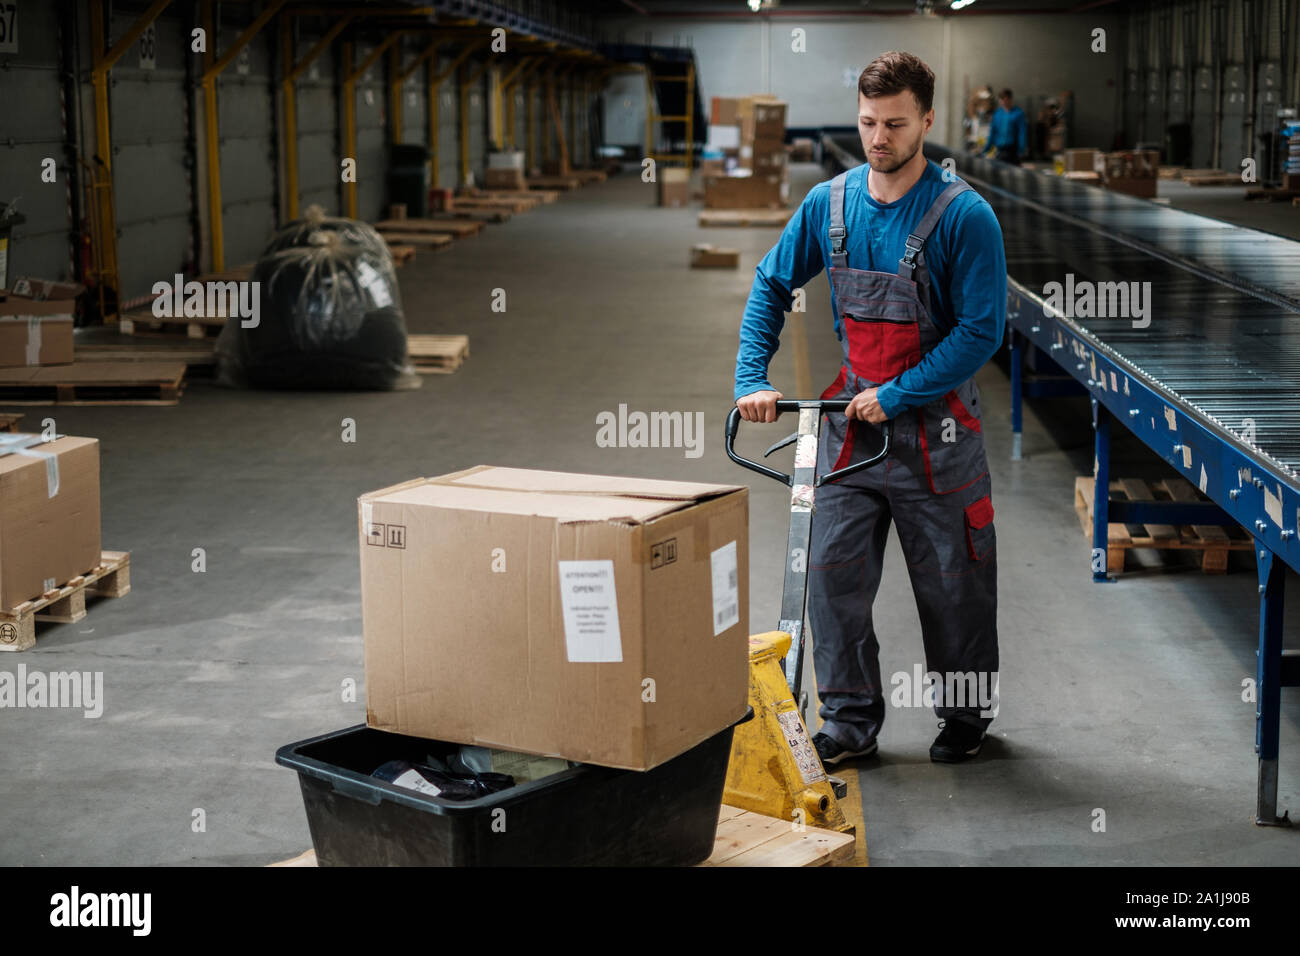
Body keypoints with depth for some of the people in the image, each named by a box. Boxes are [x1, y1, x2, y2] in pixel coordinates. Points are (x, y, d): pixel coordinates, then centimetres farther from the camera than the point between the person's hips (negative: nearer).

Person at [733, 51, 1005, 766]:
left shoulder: (964, 215, -13)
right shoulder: (828, 204, 0)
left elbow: (981, 331, -15)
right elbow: (771, 287, 12)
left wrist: (895, 396, -17)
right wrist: (752, 379, 0)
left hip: (934, 422, -3)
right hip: (851, 417, 4)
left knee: (952, 583, 8)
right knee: (833, 571, 2)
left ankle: (965, 717, 27)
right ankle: (850, 721, 14)